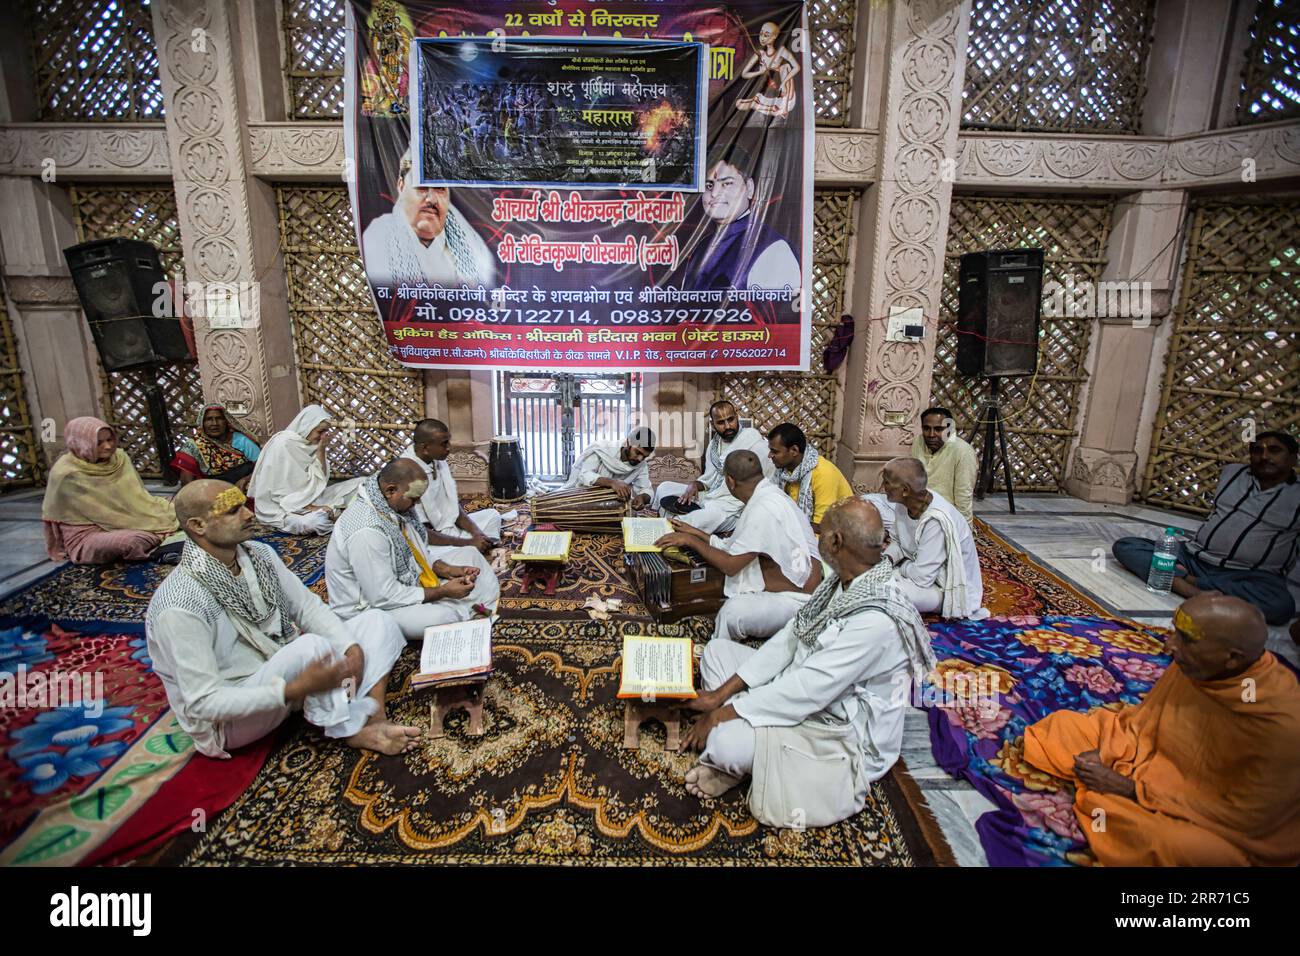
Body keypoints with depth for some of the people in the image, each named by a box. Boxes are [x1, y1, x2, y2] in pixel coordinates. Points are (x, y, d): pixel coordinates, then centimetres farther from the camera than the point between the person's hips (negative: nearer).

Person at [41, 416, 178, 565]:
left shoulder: (119, 458, -1)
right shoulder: (66, 474, -17)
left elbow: (136, 496, 8)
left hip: (126, 524, 5)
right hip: (87, 535, -5)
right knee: (133, 541, -33)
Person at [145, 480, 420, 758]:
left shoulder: (260, 554, -4)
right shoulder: (180, 606, -26)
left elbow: (308, 607, -1)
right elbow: (203, 702, -26)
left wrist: (352, 649, -18)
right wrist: (297, 688, -34)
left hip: (287, 669, 8)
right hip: (232, 716, -8)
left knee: (377, 621, -3)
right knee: (313, 645, -34)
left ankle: (374, 720, -21)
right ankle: (350, 730, -9)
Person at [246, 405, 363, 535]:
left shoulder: (309, 444, 3)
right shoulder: (283, 444, -19)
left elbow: (320, 480, -2)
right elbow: (280, 493, -22)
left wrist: (321, 451, -11)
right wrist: (311, 508, -25)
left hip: (306, 498, 7)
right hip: (280, 507, -7)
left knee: (358, 485, 0)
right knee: (320, 521, -36)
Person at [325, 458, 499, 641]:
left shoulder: (391, 506, -5)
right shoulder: (367, 531, -33)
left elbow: (415, 553, 9)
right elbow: (384, 597, -30)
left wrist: (448, 570, -7)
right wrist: (443, 591, -22)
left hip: (403, 583, 10)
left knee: (469, 554, 8)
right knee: (443, 617, -34)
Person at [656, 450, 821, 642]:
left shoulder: (764, 508, -24)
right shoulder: (766, 495, 5)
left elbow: (730, 564, -20)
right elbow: (734, 549, 10)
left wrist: (690, 540, -9)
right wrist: (694, 533, 15)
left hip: (797, 599, -10)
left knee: (732, 612, -28)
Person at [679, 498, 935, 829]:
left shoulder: (875, 619, -33)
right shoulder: (844, 581, -5)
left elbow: (806, 692, -30)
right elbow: (789, 638, -1)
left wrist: (722, 714, -20)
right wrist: (722, 693, -5)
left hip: (843, 735, -9)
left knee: (726, 740, -29)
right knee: (717, 651, 6)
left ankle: (732, 759, 6)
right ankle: (730, 758, -4)